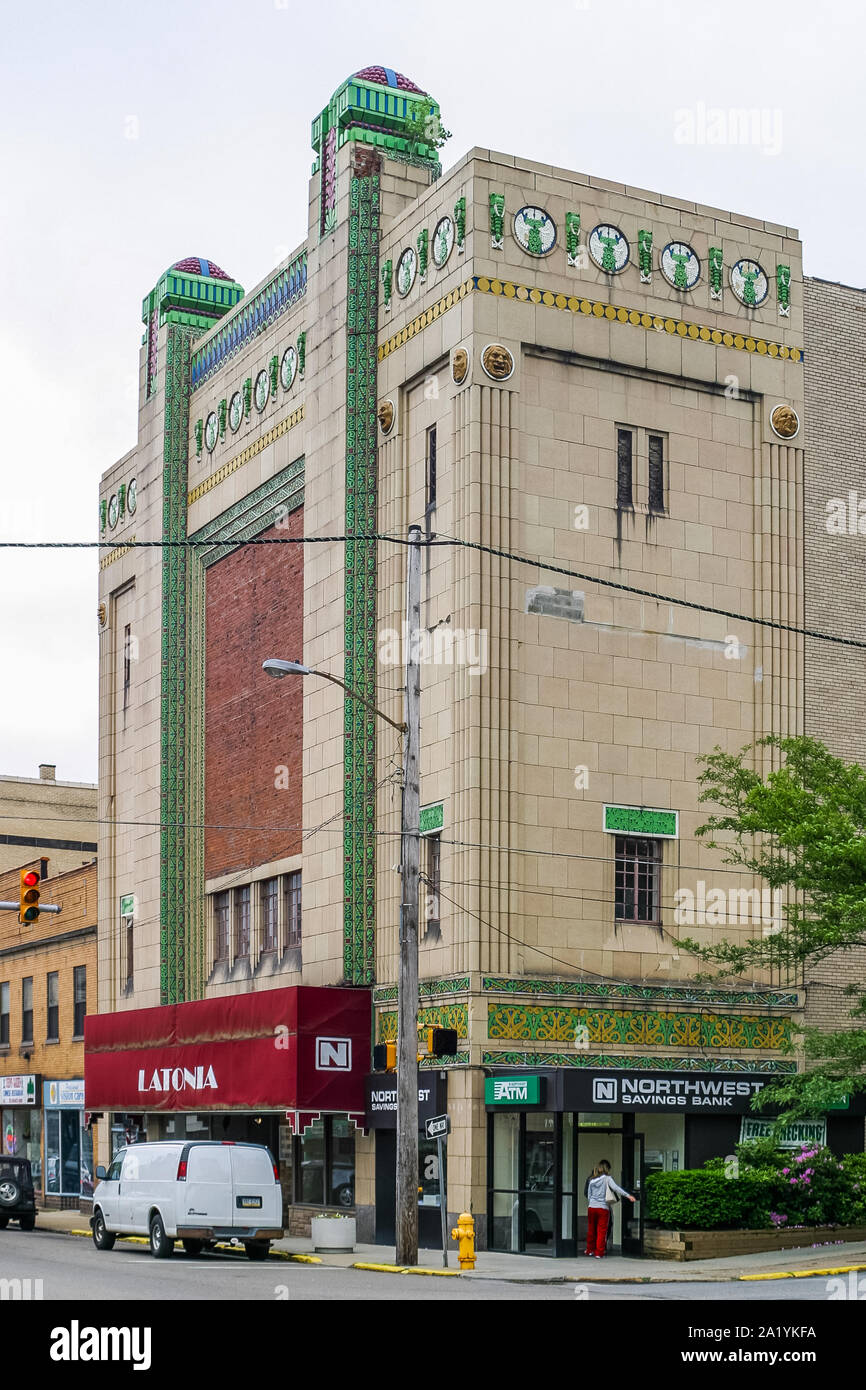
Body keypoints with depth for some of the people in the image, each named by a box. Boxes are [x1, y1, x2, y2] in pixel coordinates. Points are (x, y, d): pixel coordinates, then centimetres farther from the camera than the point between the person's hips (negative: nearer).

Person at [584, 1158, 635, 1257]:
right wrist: (628, 1195, -20)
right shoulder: (607, 1178, -4)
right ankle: (599, 1253, -1)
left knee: (591, 1230, 15)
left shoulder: (591, 1179, 8)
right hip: (603, 1208, -4)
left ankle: (590, 1250, 27)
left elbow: (588, 1194, 14)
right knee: (602, 1231, 1)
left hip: (592, 1207, 4)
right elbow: (616, 1188, -17)